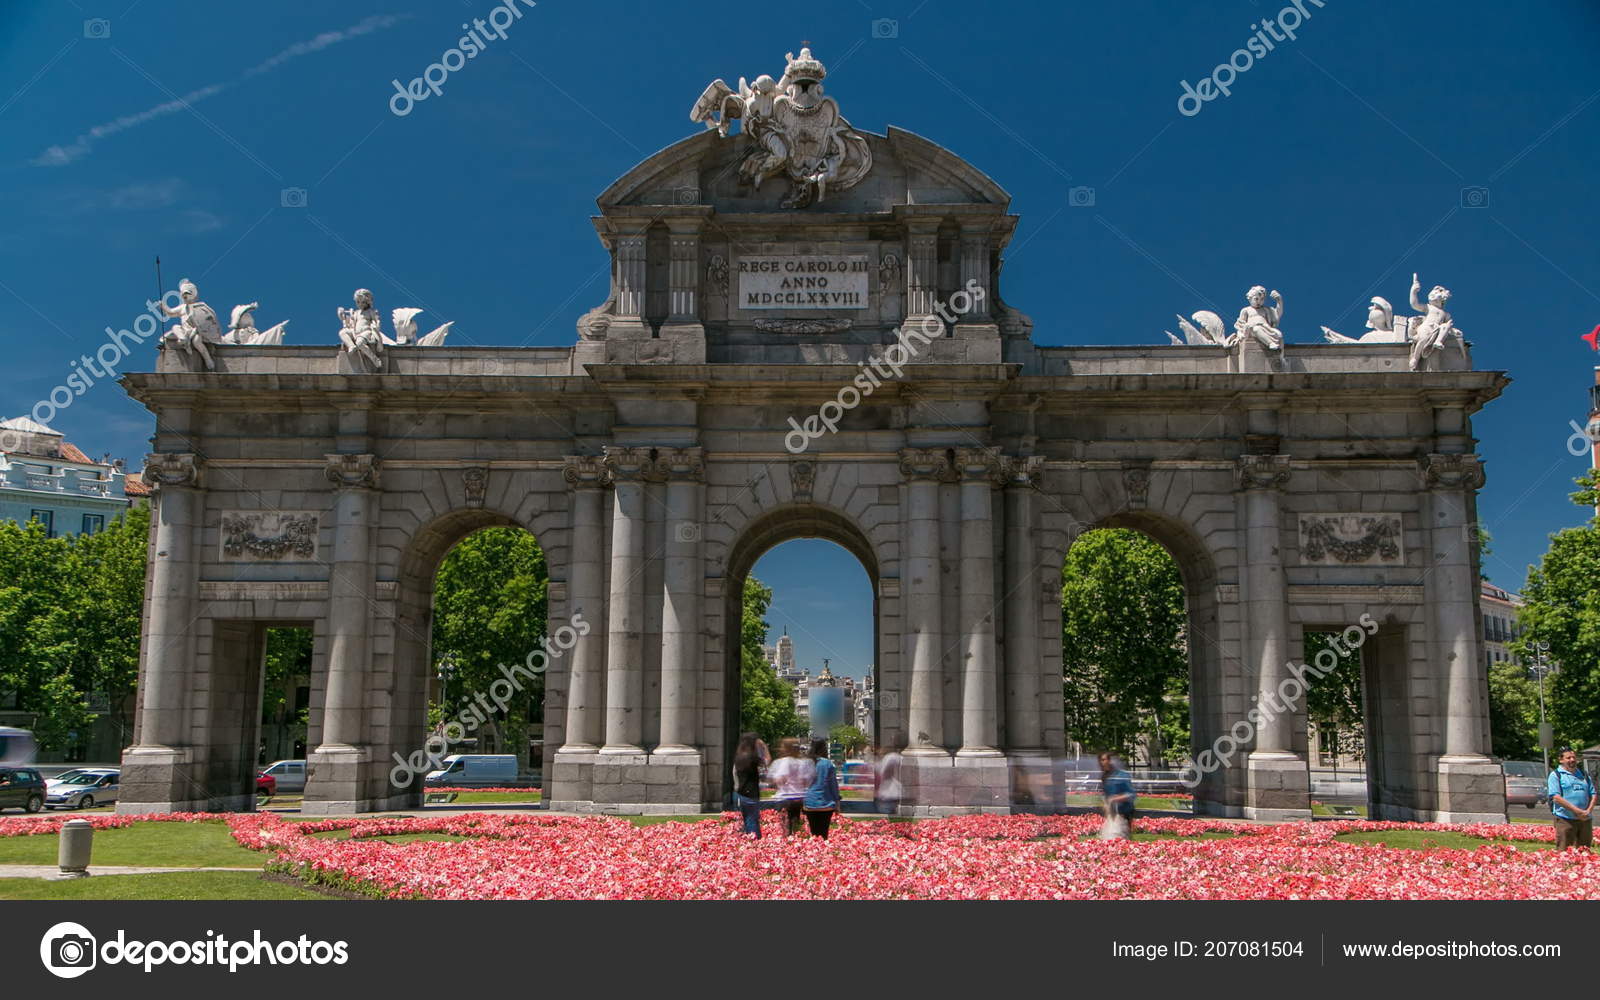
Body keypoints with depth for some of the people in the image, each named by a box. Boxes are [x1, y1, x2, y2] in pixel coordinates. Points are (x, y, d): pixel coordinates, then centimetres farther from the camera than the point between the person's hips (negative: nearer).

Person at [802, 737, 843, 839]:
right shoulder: (828, 764, -7)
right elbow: (833, 784, -2)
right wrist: (837, 801, 7)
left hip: (810, 805, 3)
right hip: (825, 804, -3)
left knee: (814, 834, 9)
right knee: (824, 834, 0)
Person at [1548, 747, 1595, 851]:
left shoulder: (1584, 775, 18)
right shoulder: (1556, 775, 0)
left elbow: (1593, 795, 14)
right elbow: (1556, 797, -10)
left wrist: (1588, 811, -5)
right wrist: (1577, 810, -16)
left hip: (1585, 820, 5)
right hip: (1565, 820, -5)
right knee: (1564, 853, -7)